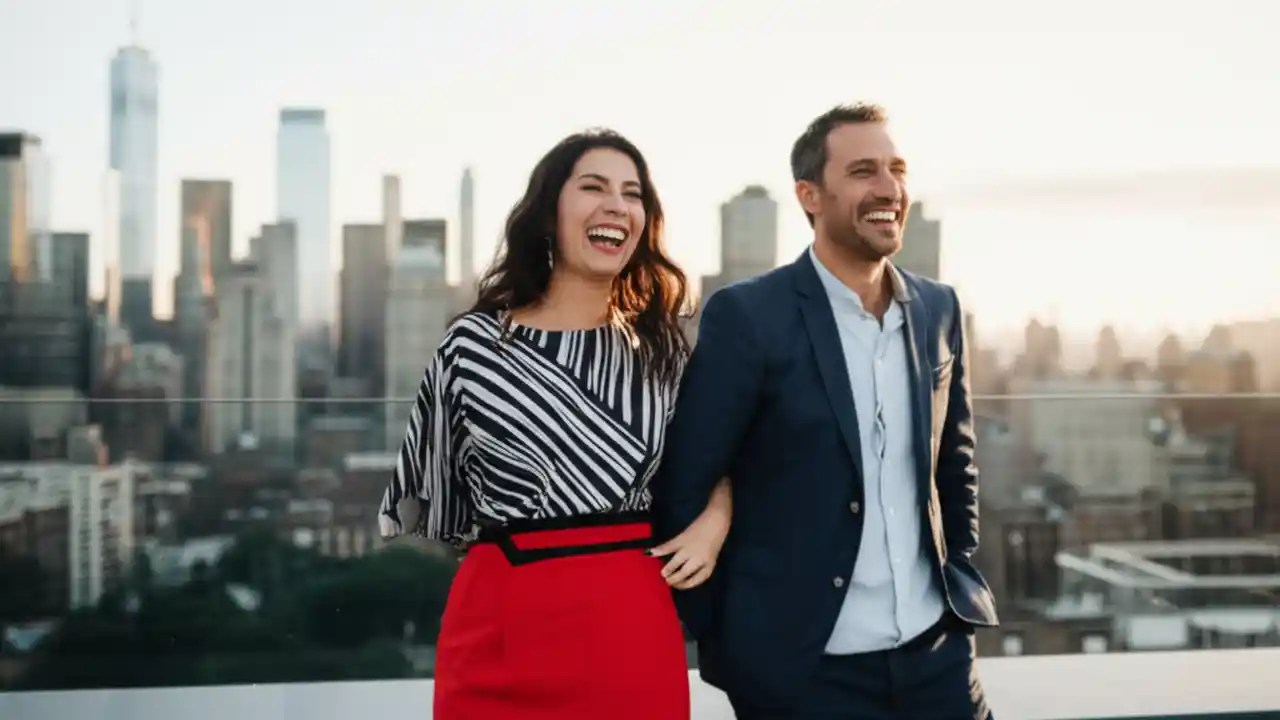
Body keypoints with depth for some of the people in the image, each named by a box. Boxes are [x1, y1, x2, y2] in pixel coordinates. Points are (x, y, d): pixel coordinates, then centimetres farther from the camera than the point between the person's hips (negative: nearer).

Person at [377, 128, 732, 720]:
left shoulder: (662, 345, 7)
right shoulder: (474, 341, 0)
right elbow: (431, 490, 9)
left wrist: (715, 520, 0)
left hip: (633, 626, 2)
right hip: (501, 625, -1)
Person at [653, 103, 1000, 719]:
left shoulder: (938, 309, 5)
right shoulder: (746, 315, -11)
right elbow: (684, 487, -10)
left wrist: (960, 576, 11)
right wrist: (721, 636, -6)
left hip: (937, 649, 5)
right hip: (801, 665, -4)